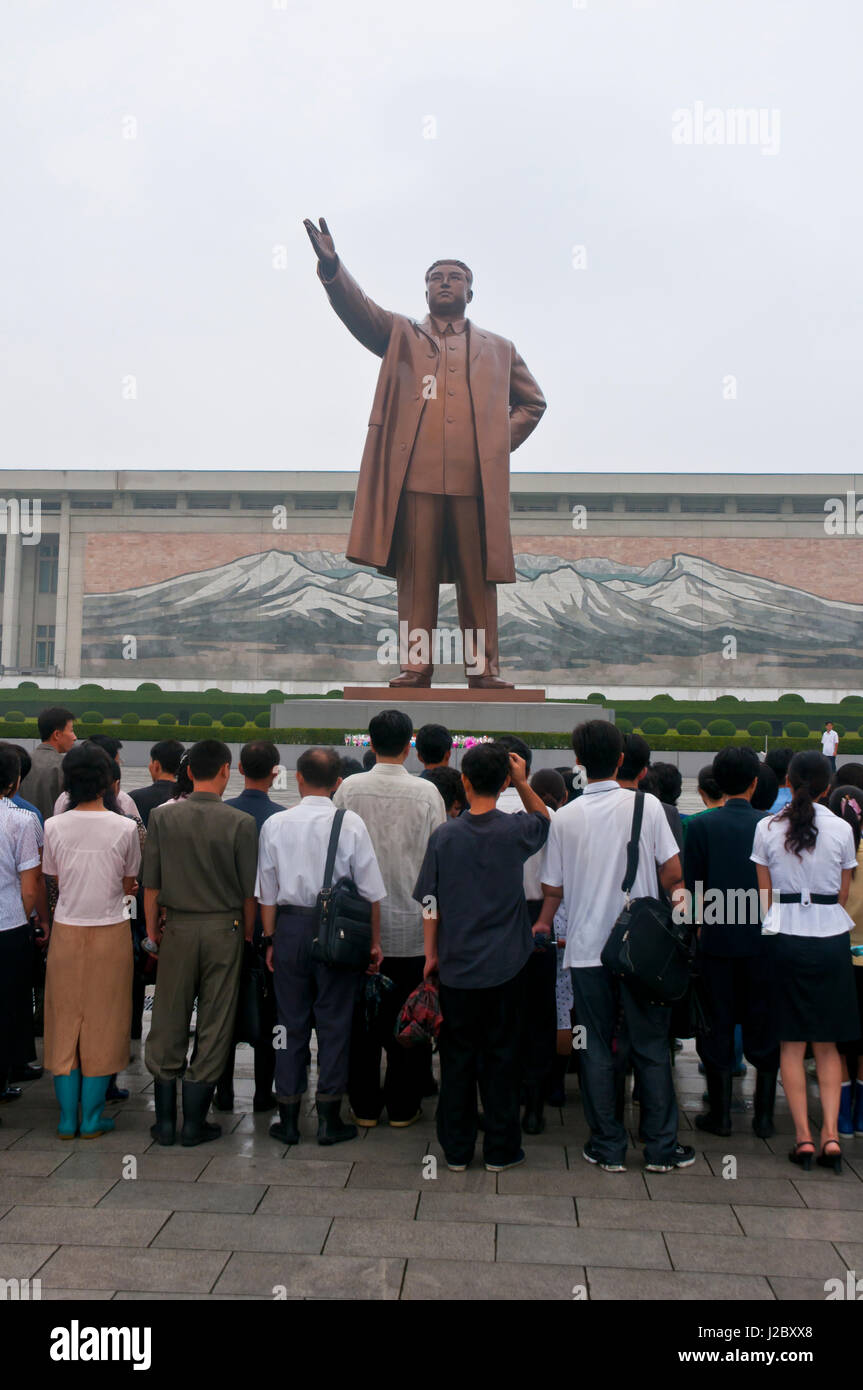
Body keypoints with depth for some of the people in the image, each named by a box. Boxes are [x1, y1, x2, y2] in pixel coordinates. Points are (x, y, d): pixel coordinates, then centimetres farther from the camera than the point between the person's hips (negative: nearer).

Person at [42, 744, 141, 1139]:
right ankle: (92, 1117, 16)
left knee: (64, 1021, 12)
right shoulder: (125, 828, -11)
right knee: (102, 1022, 9)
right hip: (110, 932, -2)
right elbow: (129, 884, 0)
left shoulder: (54, 827, -6)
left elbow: (56, 881, 5)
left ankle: (67, 1118, 18)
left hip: (66, 932, 2)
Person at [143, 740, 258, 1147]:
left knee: (168, 1024, 12)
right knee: (214, 1027, 8)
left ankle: (165, 1121, 19)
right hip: (223, 929, -2)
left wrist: (152, 928, 13)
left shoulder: (162, 816, -3)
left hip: (178, 928, 2)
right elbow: (249, 890, -5)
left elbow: (150, 884, 0)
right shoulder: (240, 822, -9)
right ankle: (194, 1122, 14)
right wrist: (247, 933, 10)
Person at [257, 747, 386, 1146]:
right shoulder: (351, 824, -6)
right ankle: (329, 1119, 13)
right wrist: (374, 942, 6)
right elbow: (370, 891, -3)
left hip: (290, 925, 2)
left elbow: (267, 891, 4)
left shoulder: (275, 824, -1)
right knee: (334, 1022, 7)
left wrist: (271, 940, 12)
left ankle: (289, 1117, 18)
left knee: (291, 1022, 10)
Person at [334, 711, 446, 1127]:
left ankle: (364, 1106, 20)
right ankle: (402, 1107, 19)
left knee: (362, 1015, 12)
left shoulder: (349, 789, -5)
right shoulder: (427, 793, -8)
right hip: (411, 924, -1)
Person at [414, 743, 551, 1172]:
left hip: (456, 965, 1)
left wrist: (432, 954, 8)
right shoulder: (515, 831, -8)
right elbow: (545, 820, 17)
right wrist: (523, 782, 4)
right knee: (501, 1056, 10)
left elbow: (429, 903, -3)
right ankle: (500, 1151, 18)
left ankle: (456, 1150, 20)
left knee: (457, 1057, 11)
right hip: (504, 964, 0)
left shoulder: (444, 835, -7)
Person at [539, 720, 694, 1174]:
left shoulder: (565, 817, -3)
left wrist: (541, 928, 18)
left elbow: (553, 888, 2)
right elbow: (673, 873, -5)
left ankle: (608, 1148, 16)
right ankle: (661, 1147, 17)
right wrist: (674, 900, 16)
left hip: (586, 949, 1)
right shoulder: (646, 806, -6)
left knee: (597, 1049, 10)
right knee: (651, 1047, 10)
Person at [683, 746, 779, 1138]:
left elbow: (689, 886, -4)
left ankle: (720, 1114, 16)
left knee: (718, 1024, 9)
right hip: (764, 940, 1)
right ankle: (764, 1116, 17)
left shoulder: (700, 826, -7)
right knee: (764, 1026, 11)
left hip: (717, 939, -1)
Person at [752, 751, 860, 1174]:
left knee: (791, 1043, 7)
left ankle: (803, 1136, 5)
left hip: (784, 937, 0)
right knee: (827, 1044, 11)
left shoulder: (767, 828, -4)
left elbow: (765, 893, 1)